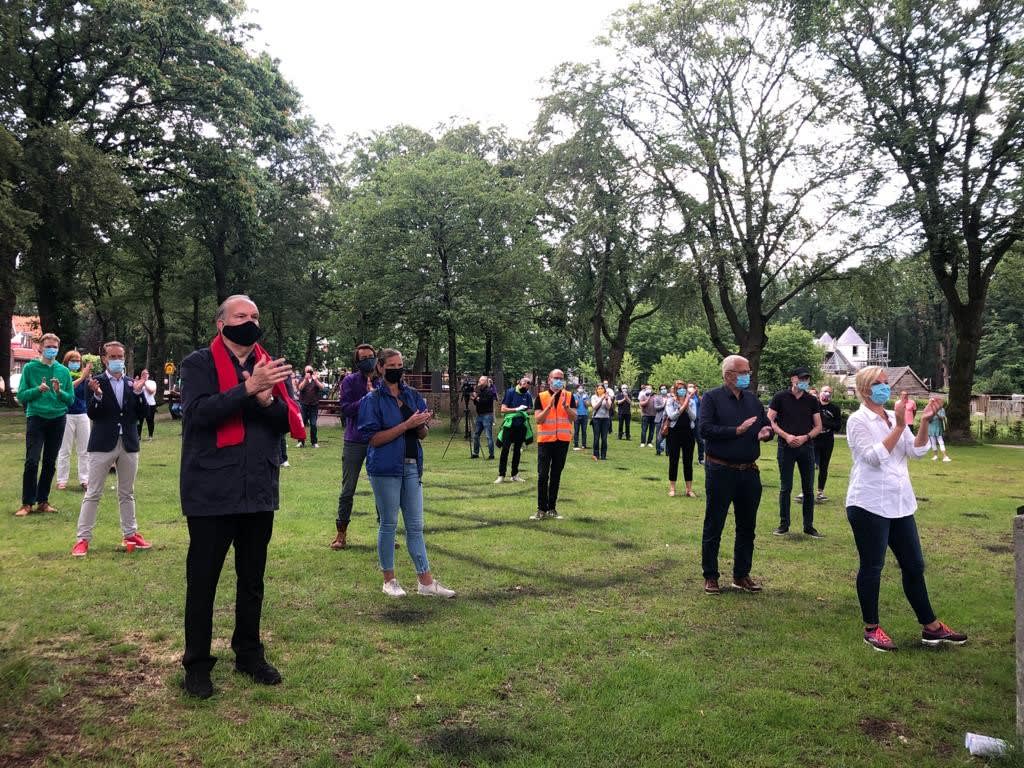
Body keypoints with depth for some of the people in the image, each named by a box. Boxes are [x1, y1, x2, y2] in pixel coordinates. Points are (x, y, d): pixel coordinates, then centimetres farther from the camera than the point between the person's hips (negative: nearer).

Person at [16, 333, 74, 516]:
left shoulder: (63, 371, 7)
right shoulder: (30, 368, 0)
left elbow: (71, 399, 6)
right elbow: (21, 396, -1)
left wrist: (59, 391, -13)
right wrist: (38, 389, -17)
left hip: (58, 419, 3)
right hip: (36, 417, -3)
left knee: (50, 463, 7)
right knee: (32, 462, -8)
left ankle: (43, 501, 17)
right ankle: (27, 503, 1)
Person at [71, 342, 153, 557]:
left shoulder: (132, 383, 7)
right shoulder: (96, 382, -2)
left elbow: (141, 415, 1)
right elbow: (92, 415, -9)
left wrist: (138, 392, -12)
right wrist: (97, 395, -26)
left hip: (129, 444, 4)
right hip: (103, 444, -3)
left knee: (127, 493, 13)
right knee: (93, 493, 1)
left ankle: (130, 534, 22)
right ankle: (82, 539, 6)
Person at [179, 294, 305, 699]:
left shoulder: (270, 367, 9)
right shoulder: (198, 364, -3)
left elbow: (290, 421, 2)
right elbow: (197, 412, -19)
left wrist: (266, 398, -17)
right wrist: (248, 388, -26)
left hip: (259, 491, 5)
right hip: (211, 493, -4)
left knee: (252, 580, 16)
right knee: (202, 581, 6)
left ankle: (249, 654, 31)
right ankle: (197, 664, 21)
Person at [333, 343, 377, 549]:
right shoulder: (350, 381, -1)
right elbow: (345, 409, -11)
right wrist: (367, 398, -20)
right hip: (355, 442, -2)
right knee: (347, 490, 5)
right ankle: (341, 534, 16)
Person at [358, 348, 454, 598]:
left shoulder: (413, 396, 8)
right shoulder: (372, 400, -6)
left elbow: (422, 435, 12)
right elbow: (374, 438, -14)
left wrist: (423, 424, -12)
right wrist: (407, 425, -20)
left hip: (412, 467, 5)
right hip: (385, 468, -5)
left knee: (415, 526, 8)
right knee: (389, 524, 6)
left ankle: (425, 581, 13)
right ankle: (389, 580, 19)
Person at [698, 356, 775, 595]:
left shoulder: (752, 398, 10)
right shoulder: (712, 398, -6)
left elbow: (766, 424, 16)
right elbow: (704, 428, -18)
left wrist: (766, 432, -8)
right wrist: (737, 431, -23)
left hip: (749, 472, 6)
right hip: (720, 471, -6)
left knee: (747, 527, 13)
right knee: (713, 527, 4)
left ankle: (741, 575, 27)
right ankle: (710, 577, 16)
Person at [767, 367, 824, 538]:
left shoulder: (812, 401, 6)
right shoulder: (780, 397, -2)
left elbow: (818, 427, 7)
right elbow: (770, 421, -4)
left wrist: (805, 437, -10)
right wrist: (786, 436, -15)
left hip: (806, 446, 2)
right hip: (786, 447, -2)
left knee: (808, 488, 5)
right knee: (785, 487, 3)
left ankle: (809, 526, 15)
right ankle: (784, 524, 13)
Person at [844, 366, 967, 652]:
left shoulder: (895, 416, 11)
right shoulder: (858, 420, -9)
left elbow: (916, 451, 2)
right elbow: (874, 457, -20)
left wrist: (925, 422, -12)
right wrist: (900, 426, -24)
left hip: (899, 503, 7)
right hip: (869, 504, -7)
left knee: (914, 565, 13)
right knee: (872, 567, 3)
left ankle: (931, 627, 25)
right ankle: (871, 629, 16)